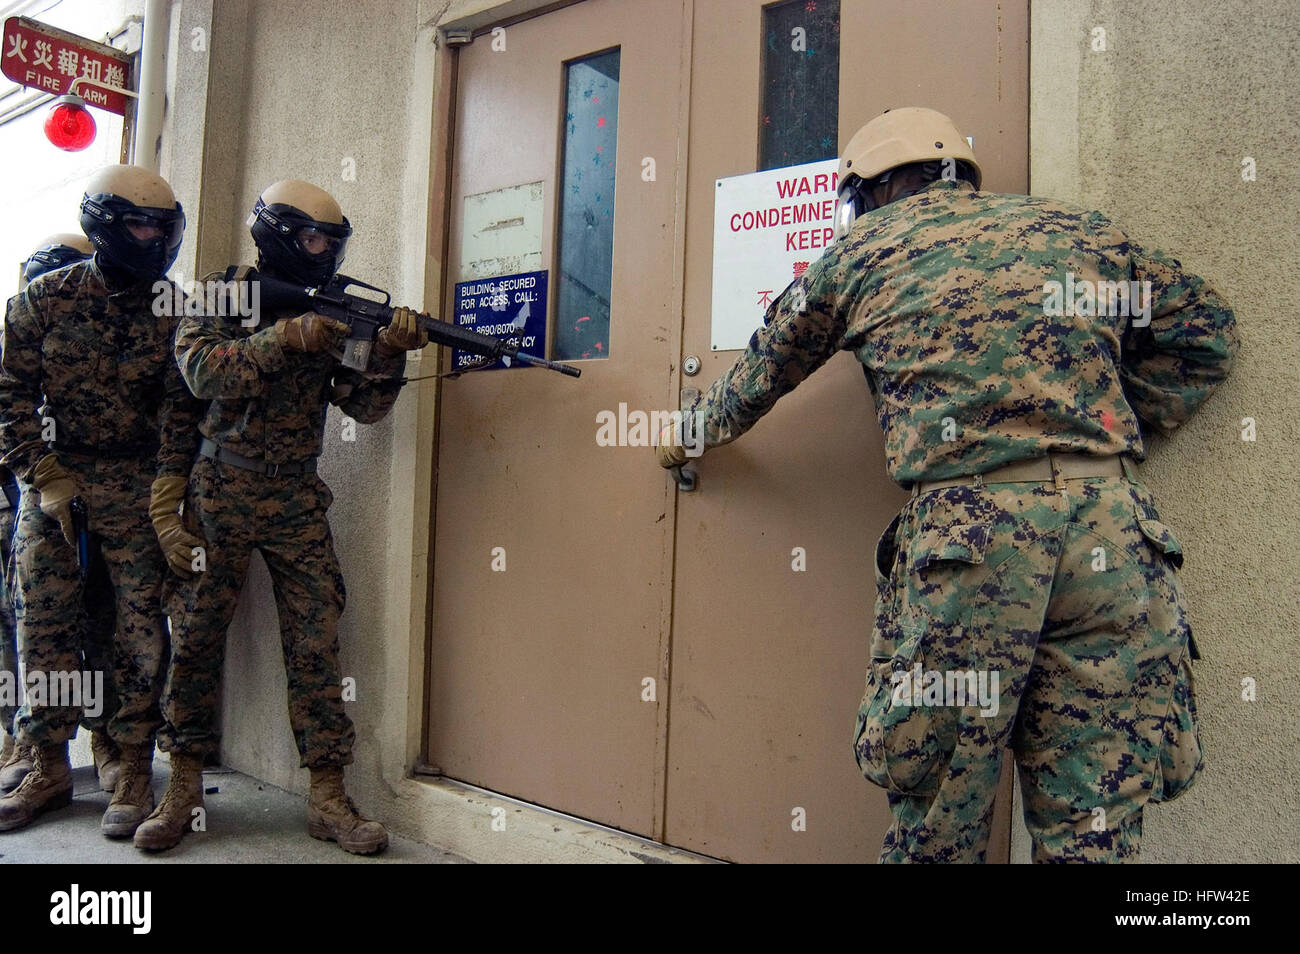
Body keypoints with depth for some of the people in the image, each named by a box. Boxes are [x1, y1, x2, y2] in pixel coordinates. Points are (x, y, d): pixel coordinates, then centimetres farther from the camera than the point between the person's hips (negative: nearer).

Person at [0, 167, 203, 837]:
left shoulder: (173, 312, -1)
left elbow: (180, 410, -5)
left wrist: (164, 505, -12)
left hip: (135, 484, -1)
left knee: (141, 622, -4)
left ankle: (134, 770, 7)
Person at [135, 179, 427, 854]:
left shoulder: (332, 309, 9)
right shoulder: (225, 293, 1)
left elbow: (364, 406, 2)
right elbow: (201, 369, -17)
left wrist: (389, 353, -16)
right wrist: (287, 336, -25)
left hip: (297, 502, 2)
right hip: (221, 495, -2)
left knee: (316, 644, -2)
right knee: (194, 639, 5)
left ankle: (328, 798, 5)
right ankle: (183, 790, 20)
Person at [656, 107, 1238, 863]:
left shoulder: (864, 250, 14)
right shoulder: (1076, 229, 20)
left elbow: (762, 371, 25)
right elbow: (1205, 332, 24)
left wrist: (690, 432, 42)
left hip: (969, 524, -3)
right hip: (1115, 521, 4)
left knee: (939, 816, 10)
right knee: (1095, 822, 11)